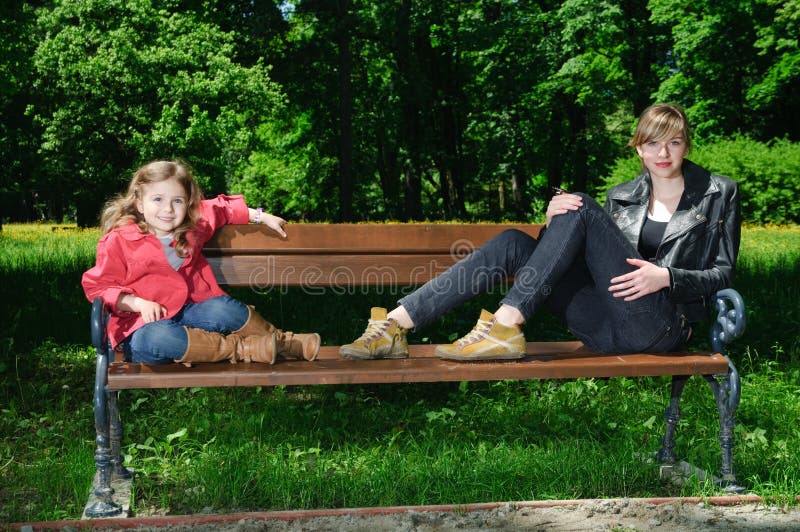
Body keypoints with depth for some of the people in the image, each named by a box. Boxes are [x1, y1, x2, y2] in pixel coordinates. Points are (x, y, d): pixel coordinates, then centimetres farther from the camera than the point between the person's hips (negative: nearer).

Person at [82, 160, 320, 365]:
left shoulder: (193, 226, 8)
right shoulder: (118, 241, -9)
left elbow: (222, 209, 26)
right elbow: (98, 286, -7)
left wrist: (261, 216, 27)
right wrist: (137, 303, -20)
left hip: (188, 311, 5)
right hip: (144, 322, -4)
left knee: (222, 308, -28)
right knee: (156, 340, -41)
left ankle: (282, 341, -6)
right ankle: (240, 349, -32)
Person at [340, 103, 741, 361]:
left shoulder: (719, 194, 10)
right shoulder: (621, 197, 20)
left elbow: (723, 272, 6)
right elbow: (588, 260, 15)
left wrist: (667, 276, -14)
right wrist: (554, 221, -5)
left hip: (659, 325, -4)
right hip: (608, 329, 5)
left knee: (582, 211, -22)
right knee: (513, 243, -15)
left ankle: (504, 327, -30)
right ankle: (394, 325, -24)